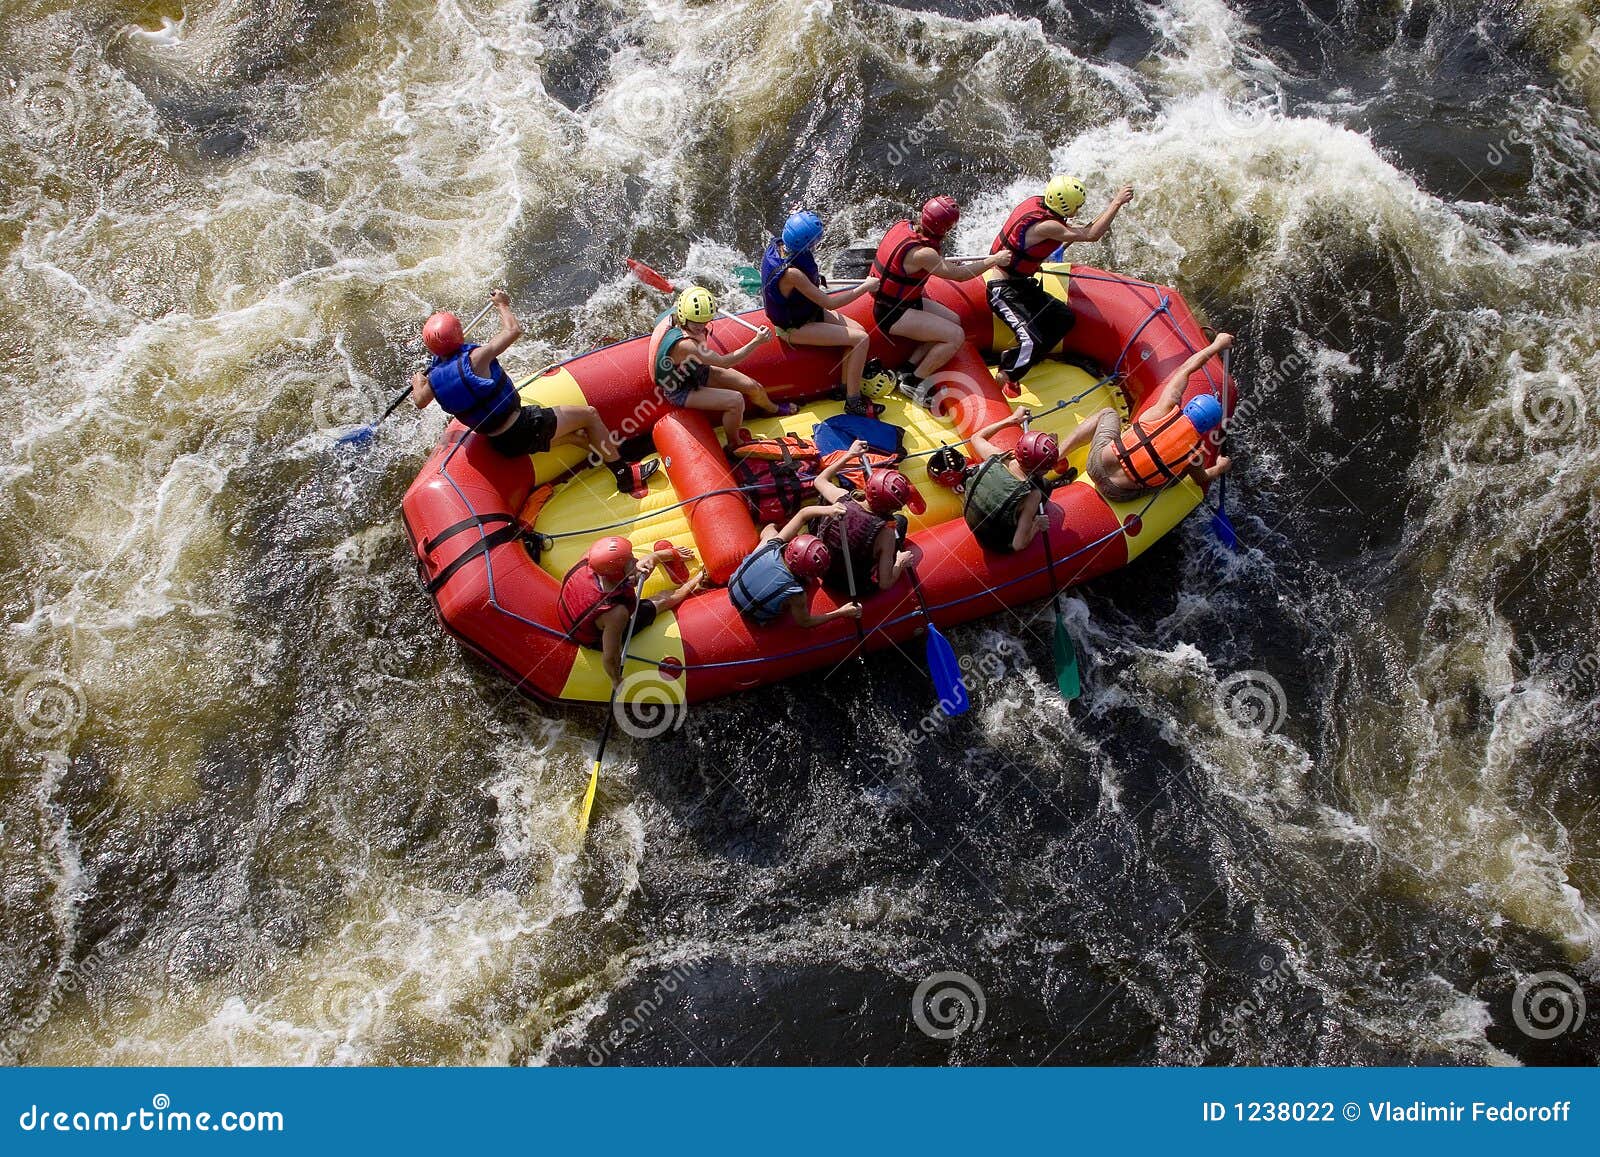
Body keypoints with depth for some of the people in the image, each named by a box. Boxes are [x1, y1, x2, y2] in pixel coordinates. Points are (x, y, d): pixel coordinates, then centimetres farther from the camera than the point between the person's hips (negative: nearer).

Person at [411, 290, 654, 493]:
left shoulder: (435, 377, -2)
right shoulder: (474, 358, -21)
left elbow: (419, 401, 19)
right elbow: (514, 330, -14)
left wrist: (418, 381, 40)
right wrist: (503, 305, 6)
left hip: (501, 445, 8)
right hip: (525, 430, -8)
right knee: (589, 415, 5)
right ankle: (625, 476, 8)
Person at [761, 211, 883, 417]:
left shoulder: (778, 245, -11)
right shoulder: (791, 273, -35)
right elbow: (829, 303, -25)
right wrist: (866, 287, -18)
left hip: (804, 312, 9)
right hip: (794, 328, -9)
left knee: (858, 330, 0)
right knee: (861, 339, -15)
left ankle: (846, 388, 10)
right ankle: (853, 403, -5)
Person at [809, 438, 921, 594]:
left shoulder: (842, 499, -24)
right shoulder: (885, 532, -33)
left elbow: (820, 480, 1)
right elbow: (885, 584, -25)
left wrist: (849, 455, 7)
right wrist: (900, 564, -6)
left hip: (823, 571, 3)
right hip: (856, 589, -3)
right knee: (900, 521, 9)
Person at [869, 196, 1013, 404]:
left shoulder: (903, 225, -3)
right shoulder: (922, 254, -28)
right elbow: (959, 275, -20)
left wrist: (942, 261, 16)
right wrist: (993, 260, -9)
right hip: (893, 314, -10)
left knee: (953, 321, 13)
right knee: (956, 336, -15)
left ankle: (909, 371, 13)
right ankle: (912, 383, -2)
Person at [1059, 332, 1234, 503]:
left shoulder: (1169, 408, -11)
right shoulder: (1193, 454, -10)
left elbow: (1185, 369, 8)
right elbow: (1202, 480, 16)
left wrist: (1217, 345, 21)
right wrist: (1220, 468, 37)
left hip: (1098, 465, 0)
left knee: (1108, 413, 30)